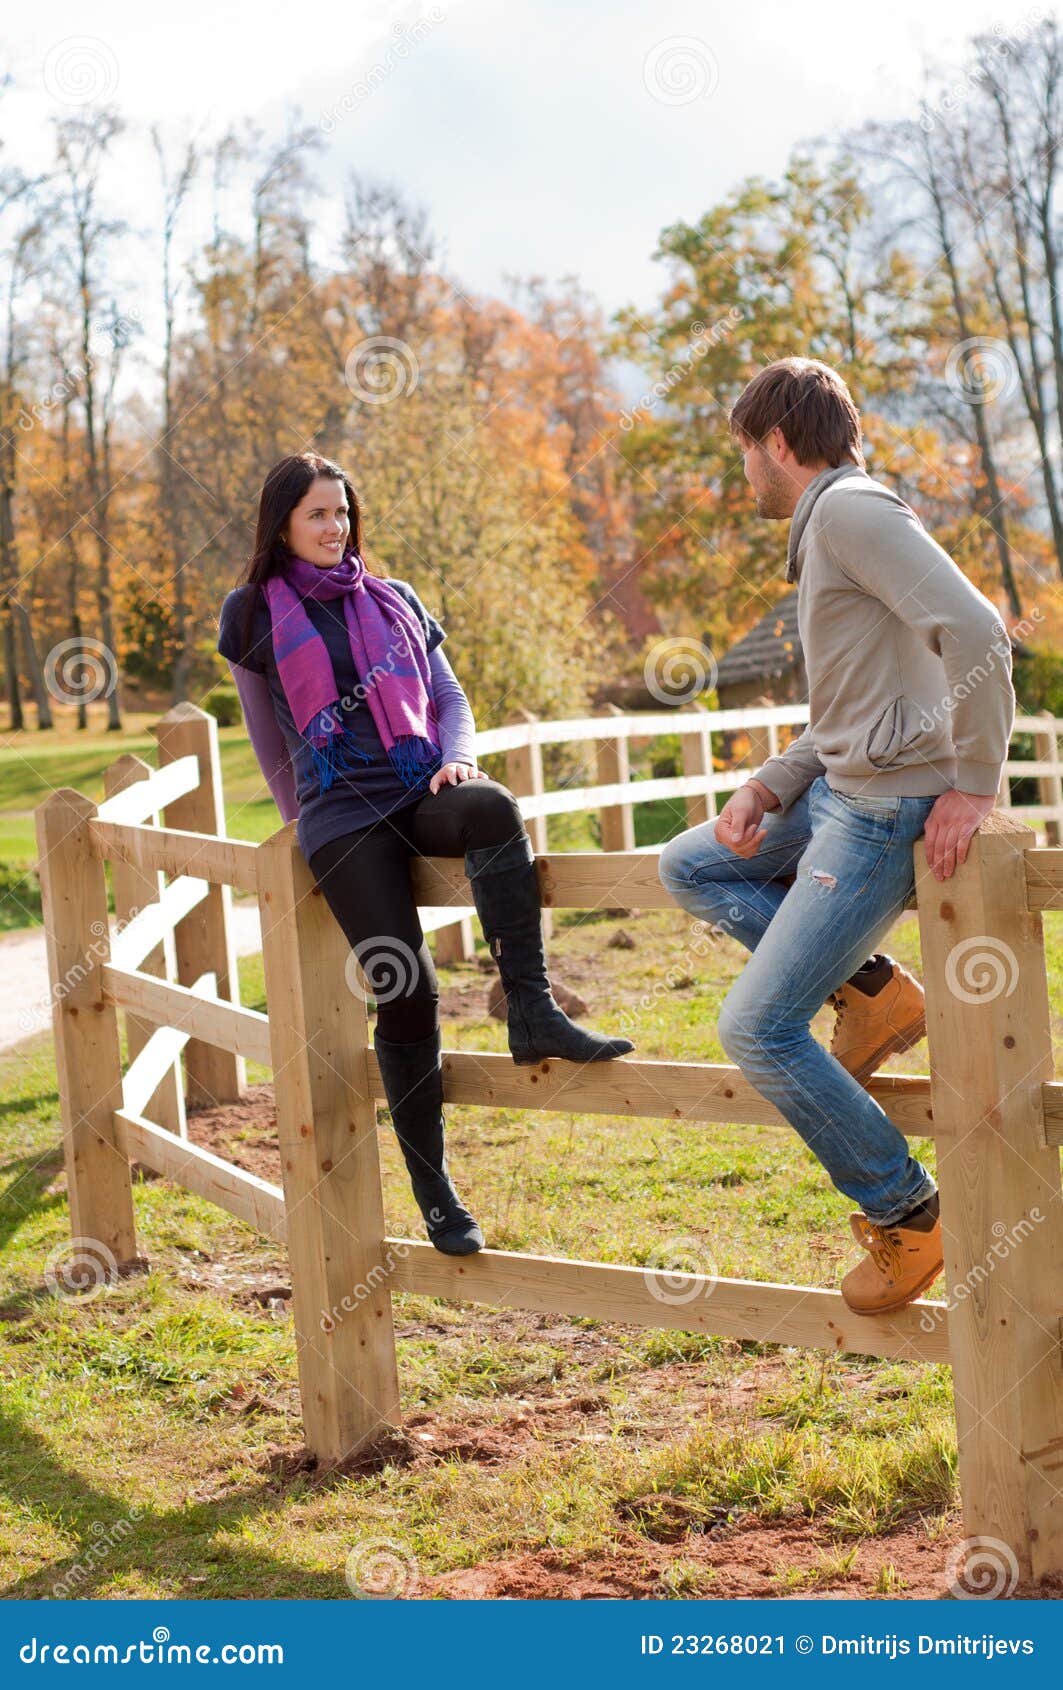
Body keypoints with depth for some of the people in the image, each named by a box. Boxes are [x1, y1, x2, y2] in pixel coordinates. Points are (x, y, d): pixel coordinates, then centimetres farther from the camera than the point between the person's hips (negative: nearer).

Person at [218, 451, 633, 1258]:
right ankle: (434, 1193, -2)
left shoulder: (394, 600, 18)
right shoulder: (256, 614, 10)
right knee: (405, 993, -14)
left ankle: (531, 1011, -36)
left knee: (493, 808, -36)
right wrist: (310, 829, 24)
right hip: (344, 813, -2)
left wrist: (457, 759, -3)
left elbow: (451, 700, 18)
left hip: (426, 791, 2)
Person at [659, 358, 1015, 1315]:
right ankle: (870, 989, 8)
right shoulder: (824, 530, 19)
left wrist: (974, 786, -22)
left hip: (890, 807, -10)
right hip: (840, 791, 10)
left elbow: (976, 632, -26)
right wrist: (766, 790, 8)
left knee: (757, 1028, -9)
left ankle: (907, 1215, 4)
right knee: (689, 866, 22)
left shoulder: (851, 509, -13)